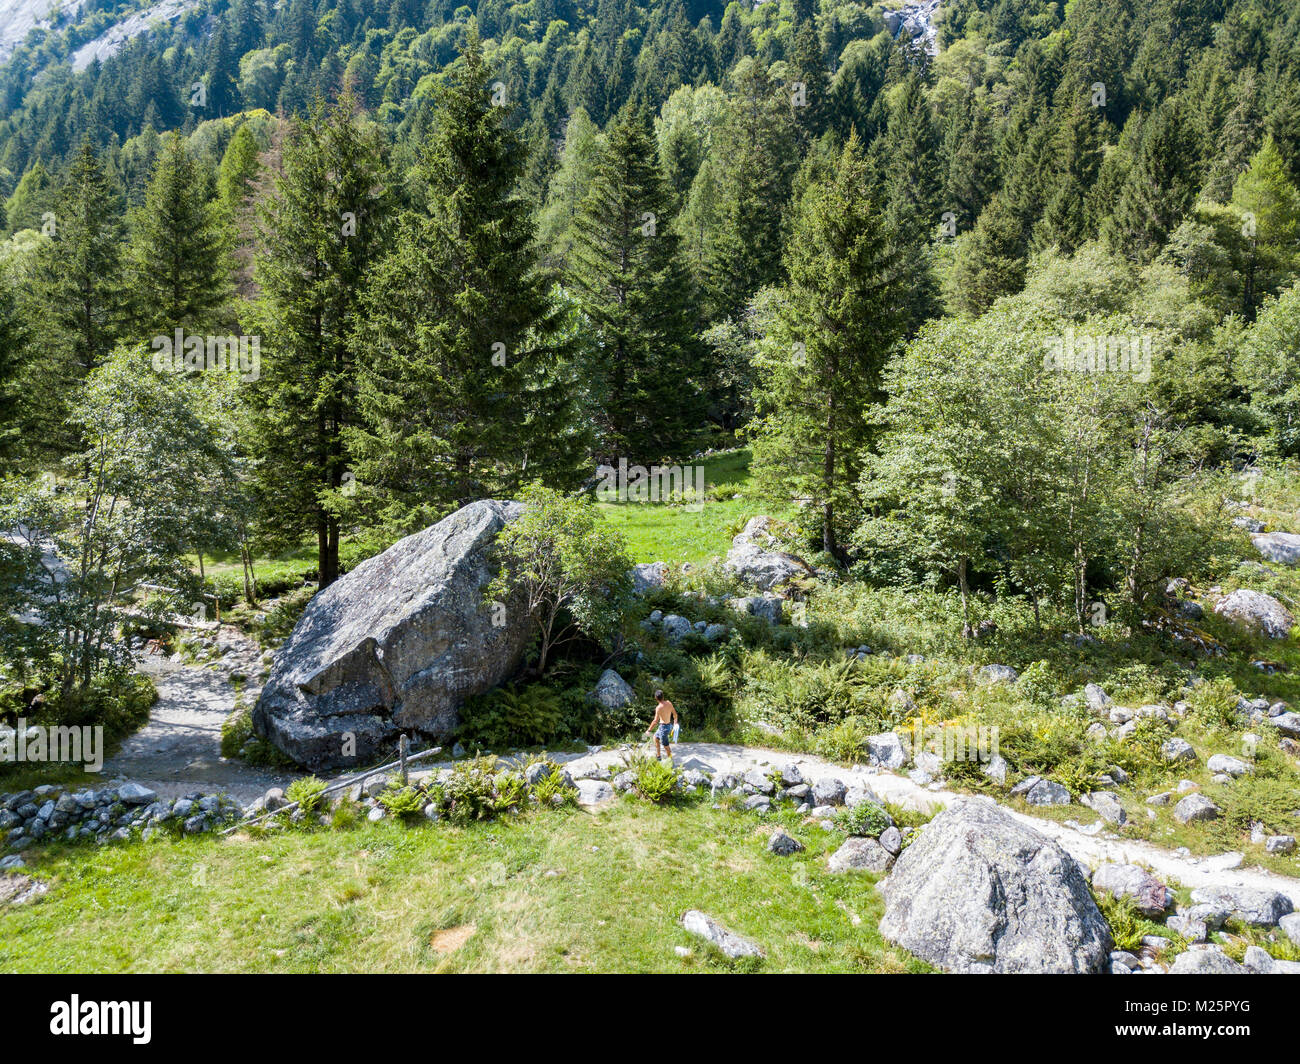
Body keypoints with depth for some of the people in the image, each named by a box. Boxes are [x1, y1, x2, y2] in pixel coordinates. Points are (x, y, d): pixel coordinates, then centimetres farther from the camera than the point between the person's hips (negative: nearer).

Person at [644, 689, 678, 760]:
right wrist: (675, 721, 28)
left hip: (663, 727, -8)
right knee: (656, 737, 26)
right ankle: (658, 756, 35)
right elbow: (675, 714, 9)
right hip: (669, 725, 8)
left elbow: (655, 721, -26)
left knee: (666, 745, 7)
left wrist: (649, 730, -16)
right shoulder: (669, 703, -4)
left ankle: (670, 761, 19)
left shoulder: (659, 708, -24)